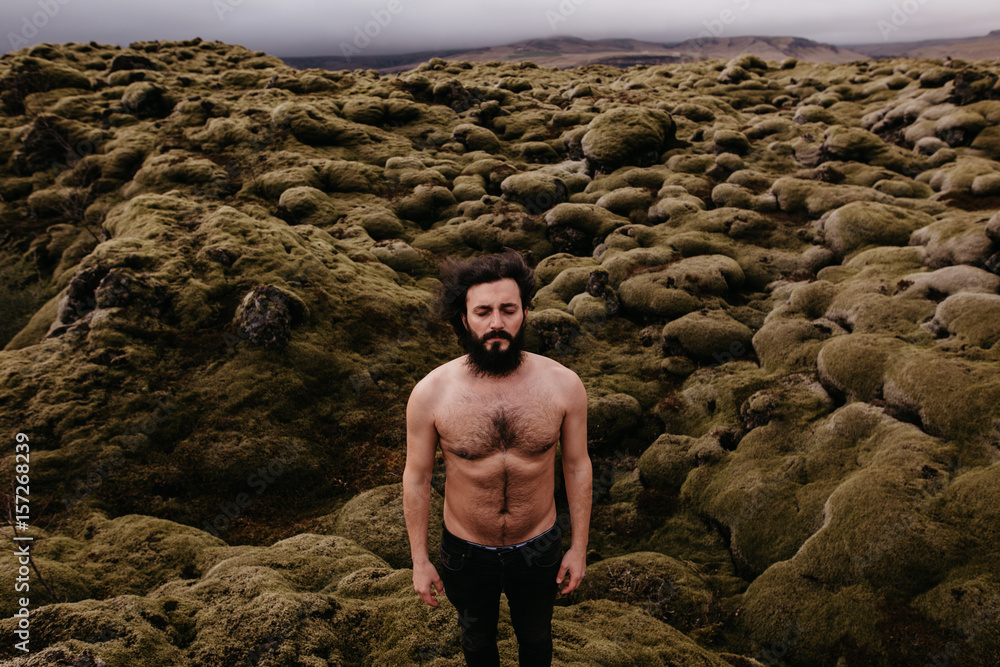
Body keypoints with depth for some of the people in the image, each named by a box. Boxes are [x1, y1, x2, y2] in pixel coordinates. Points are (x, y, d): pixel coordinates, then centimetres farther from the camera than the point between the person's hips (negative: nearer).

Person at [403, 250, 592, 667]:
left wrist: (579, 547, 0)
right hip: (466, 553, 0)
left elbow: (577, 466, -6)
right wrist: (419, 561, -3)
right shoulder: (430, 394, -22)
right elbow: (416, 478, -9)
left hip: (539, 550, 1)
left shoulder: (563, 385, -19)